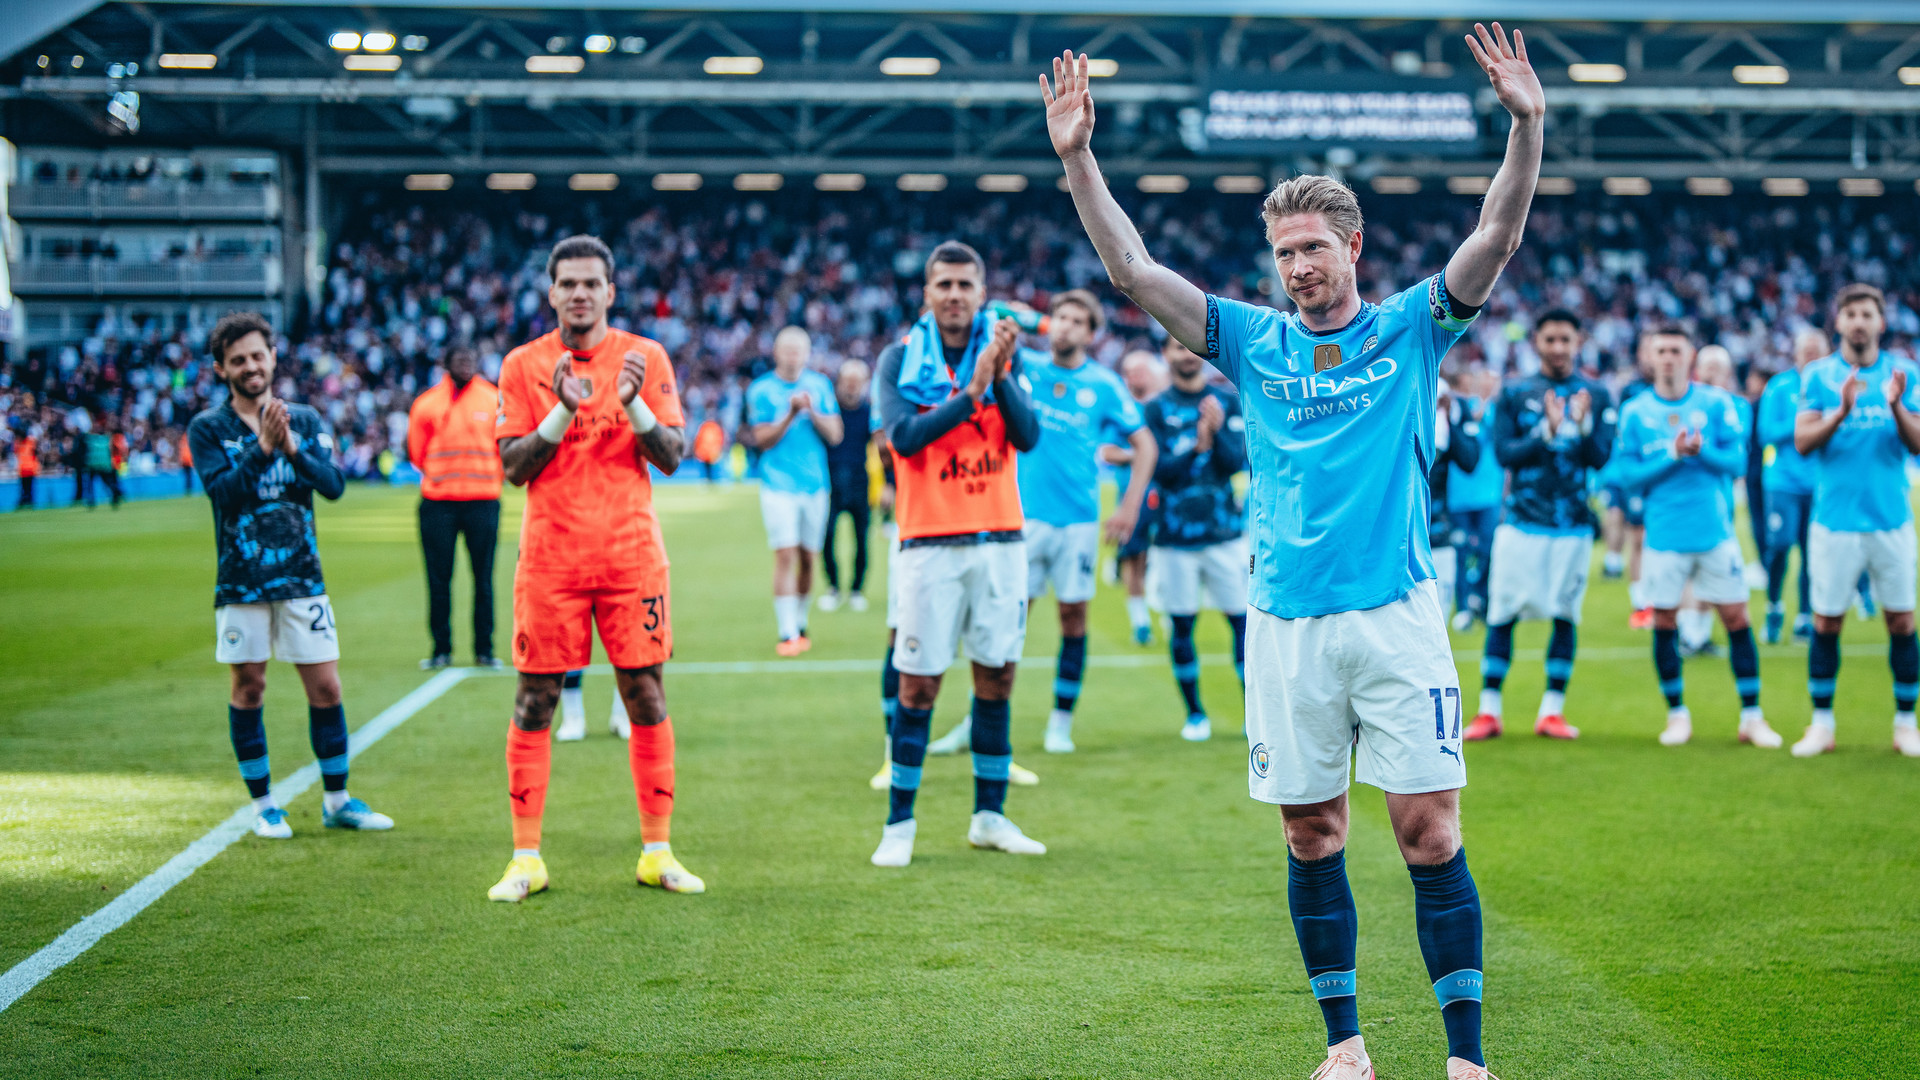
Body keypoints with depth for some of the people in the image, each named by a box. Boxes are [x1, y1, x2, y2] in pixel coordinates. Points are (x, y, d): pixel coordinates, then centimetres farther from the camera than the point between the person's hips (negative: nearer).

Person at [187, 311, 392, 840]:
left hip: (302, 577, 2)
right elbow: (222, 491, -15)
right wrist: (263, 445, -23)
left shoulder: (306, 419, 7)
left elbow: (334, 484, -6)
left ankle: (337, 800, 13)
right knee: (248, 688, 3)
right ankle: (263, 804, 15)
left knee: (326, 687, 2)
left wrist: (293, 447, -20)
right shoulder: (208, 428, -1)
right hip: (241, 579, -2)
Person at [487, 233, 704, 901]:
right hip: (549, 556, 0)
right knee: (534, 702, 0)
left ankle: (657, 852, 10)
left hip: (631, 552, 0)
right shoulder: (523, 366, 4)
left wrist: (634, 403, -15)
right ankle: (525, 859, 7)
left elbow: (671, 457, 0)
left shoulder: (646, 358, 5)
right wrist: (563, 409, -15)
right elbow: (513, 467, -2)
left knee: (646, 697, 2)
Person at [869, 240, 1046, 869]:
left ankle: (989, 816, 17)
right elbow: (904, 437, -15)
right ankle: (899, 823, 5)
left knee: (997, 677, 7)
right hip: (931, 543, -3)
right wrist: (972, 391, -22)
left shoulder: (1002, 353, 7)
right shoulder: (900, 360, 0)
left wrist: (1001, 376, -18)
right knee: (918, 685, -3)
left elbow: (1028, 436, -4)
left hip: (1000, 540, 3)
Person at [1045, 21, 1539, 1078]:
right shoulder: (1255, 343, 10)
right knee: (1312, 834, 6)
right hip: (1286, 624, 2)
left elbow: (1496, 239, -5)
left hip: (1397, 615, -2)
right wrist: (1077, 159, -5)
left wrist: (1527, 126, -19)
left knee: (1430, 828, -4)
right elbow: (1133, 270, 5)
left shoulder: (1410, 328, 6)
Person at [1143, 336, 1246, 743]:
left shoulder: (1228, 401, 6)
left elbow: (1236, 461, -4)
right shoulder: (1155, 409, 2)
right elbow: (1158, 470, -7)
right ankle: (1195, 713, 16)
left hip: (1225, 532, 1)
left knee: (1242, 618, -2)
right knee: (1181, 624, 3)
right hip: (1175, 536, 0)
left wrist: (1218, 431, -22)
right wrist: (1196, 447, -21)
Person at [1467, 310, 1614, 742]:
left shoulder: (1596, 396, 6)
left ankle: (1552, 710, 12)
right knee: (1502, 614, -2)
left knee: (1566, 616, 3)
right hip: (1521, 523, -1)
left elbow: (1600, 458, -2)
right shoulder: (1514, 395, 4)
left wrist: (1582, 425, -20)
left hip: (1573, 524, 1)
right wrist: (1547, 432, -19)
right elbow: (1503, 453, -6)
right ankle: (1488, 710, 4)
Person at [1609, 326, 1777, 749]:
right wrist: (1672, 455, -14)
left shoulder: (1717, 403, 2)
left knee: (1736, 617, -1)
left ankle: (1751, 716, 7)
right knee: (1663, 622, 2)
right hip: (1664, 536, 0)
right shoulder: (1635, 412, 2)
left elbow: (1737, 461, -1)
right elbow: (1627, 475, -2)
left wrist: (1702, 451, -19)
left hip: (1716, 532, 0)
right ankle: (1677, 714, 17)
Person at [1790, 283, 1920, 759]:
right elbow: (1802, 441, -7)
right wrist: (1841, 411, -23)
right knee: (1826, 621, 1)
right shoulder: (1818, 375, 2)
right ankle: (1822, 724, 11)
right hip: (1835, 519, -1)